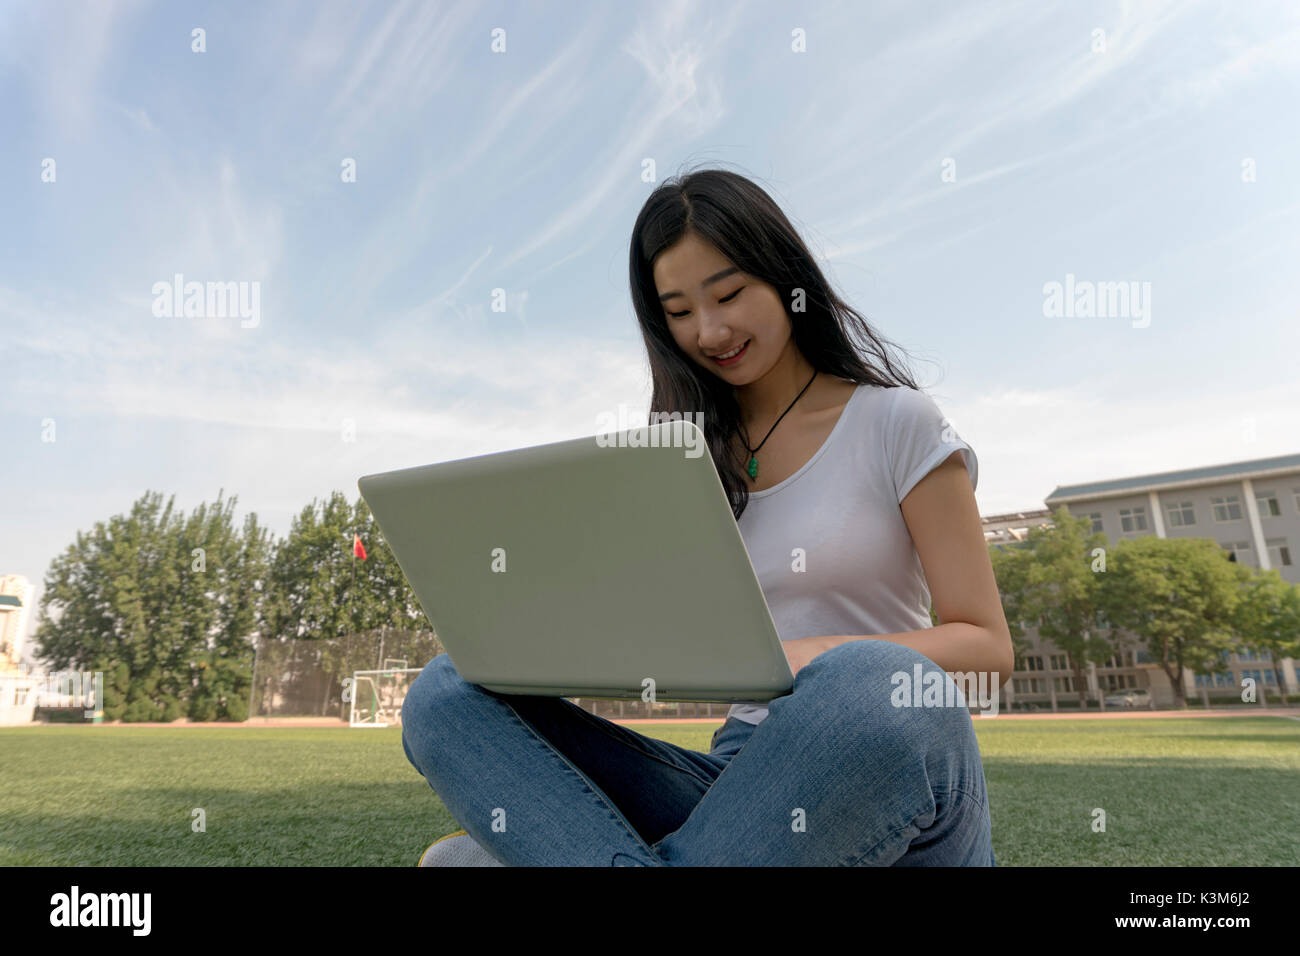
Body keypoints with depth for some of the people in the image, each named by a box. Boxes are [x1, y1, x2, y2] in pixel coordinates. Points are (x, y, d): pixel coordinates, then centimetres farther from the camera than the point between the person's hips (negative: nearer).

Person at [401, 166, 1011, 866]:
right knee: (446, 693, -14)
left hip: (891, 781, -2)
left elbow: (986, 648, -3)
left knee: (874, 686, -40)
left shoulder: (896, 421, 2)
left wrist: (816, 658, -21)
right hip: (741, 778, 3)